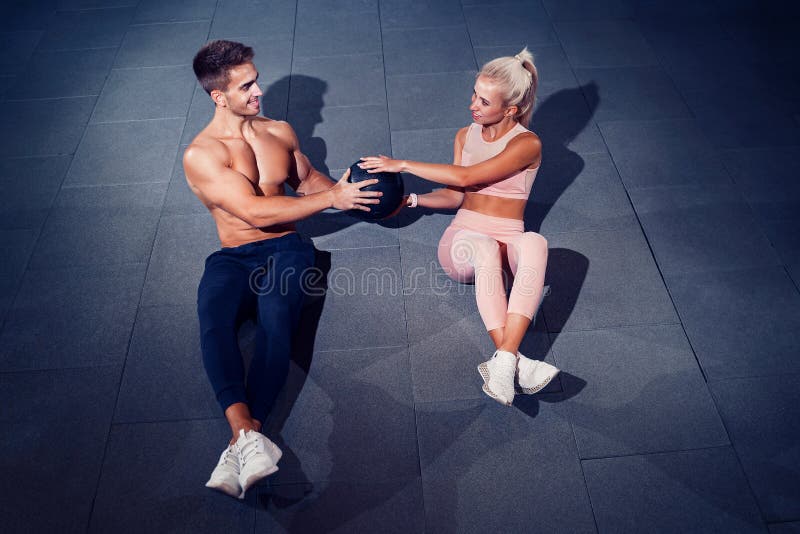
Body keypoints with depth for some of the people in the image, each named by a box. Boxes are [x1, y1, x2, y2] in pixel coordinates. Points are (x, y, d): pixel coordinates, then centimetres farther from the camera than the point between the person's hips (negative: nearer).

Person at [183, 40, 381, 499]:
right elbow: (255, 211, -15)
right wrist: (332, 198, -14)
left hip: (286, 250, 2)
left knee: (276, 319, -32)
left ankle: (242, 444, -43)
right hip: (233, 257, -2)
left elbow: (308, 178, 29)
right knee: (212, 317, -36)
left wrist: (350, 191, 9)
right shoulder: (200, 155, -5)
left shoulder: (280, 132, 13)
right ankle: (250, 436, -49)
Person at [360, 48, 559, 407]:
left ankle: (502, 361, -51)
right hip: (462, 239, 2)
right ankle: (514, 362, -50)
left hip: (508, 241, -2)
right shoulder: (465, 136, 14)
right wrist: (410, 199, 2)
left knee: (535, 242, -39)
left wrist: (402, 165, -14)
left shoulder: (527, 144, -5)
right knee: (485, 248, -37)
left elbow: (466, 178, -17)